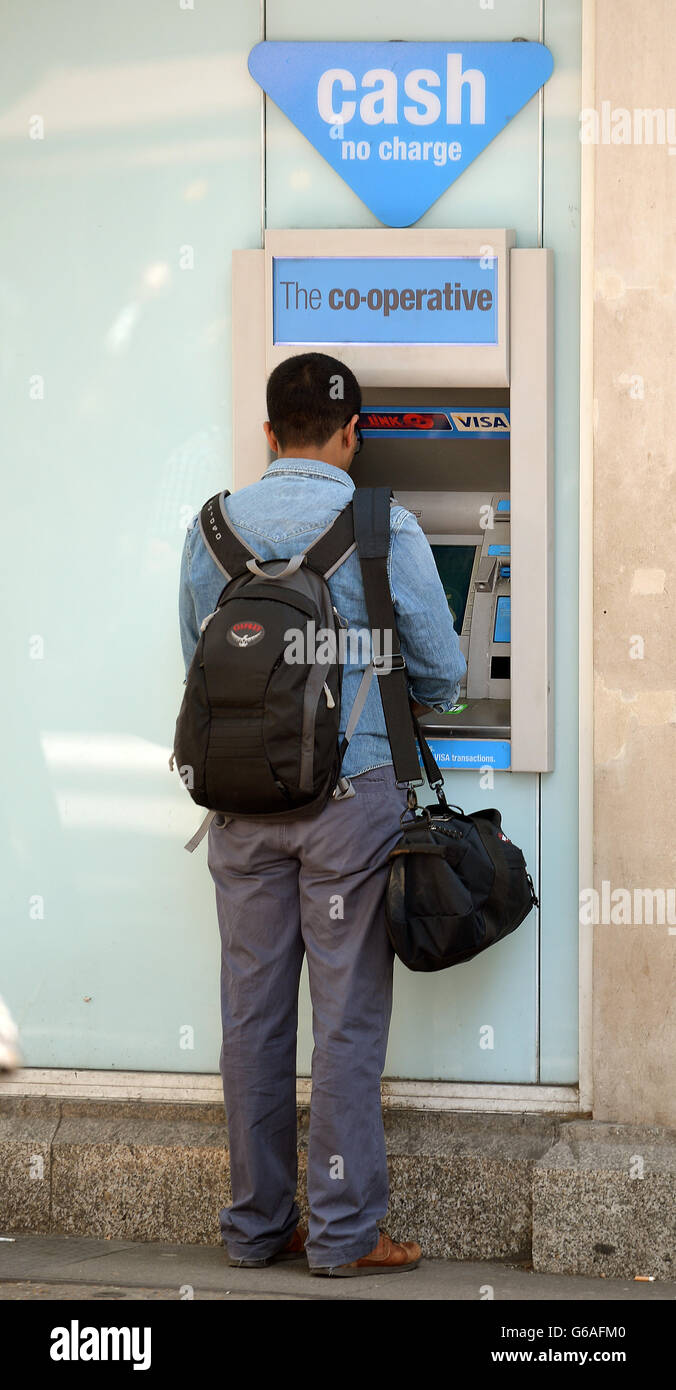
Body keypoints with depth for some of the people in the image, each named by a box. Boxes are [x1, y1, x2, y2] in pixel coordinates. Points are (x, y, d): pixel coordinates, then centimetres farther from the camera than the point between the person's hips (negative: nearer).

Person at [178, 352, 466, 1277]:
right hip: (352, 793, -4)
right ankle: (344, 1231, 6)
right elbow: (440, 677, -1)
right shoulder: (384, 531, -7)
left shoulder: (212, 532, 4)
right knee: (348, 1017, 2)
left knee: (253, 1014, 9)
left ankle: (256, 1226, 16)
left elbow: (198, 665, 13)